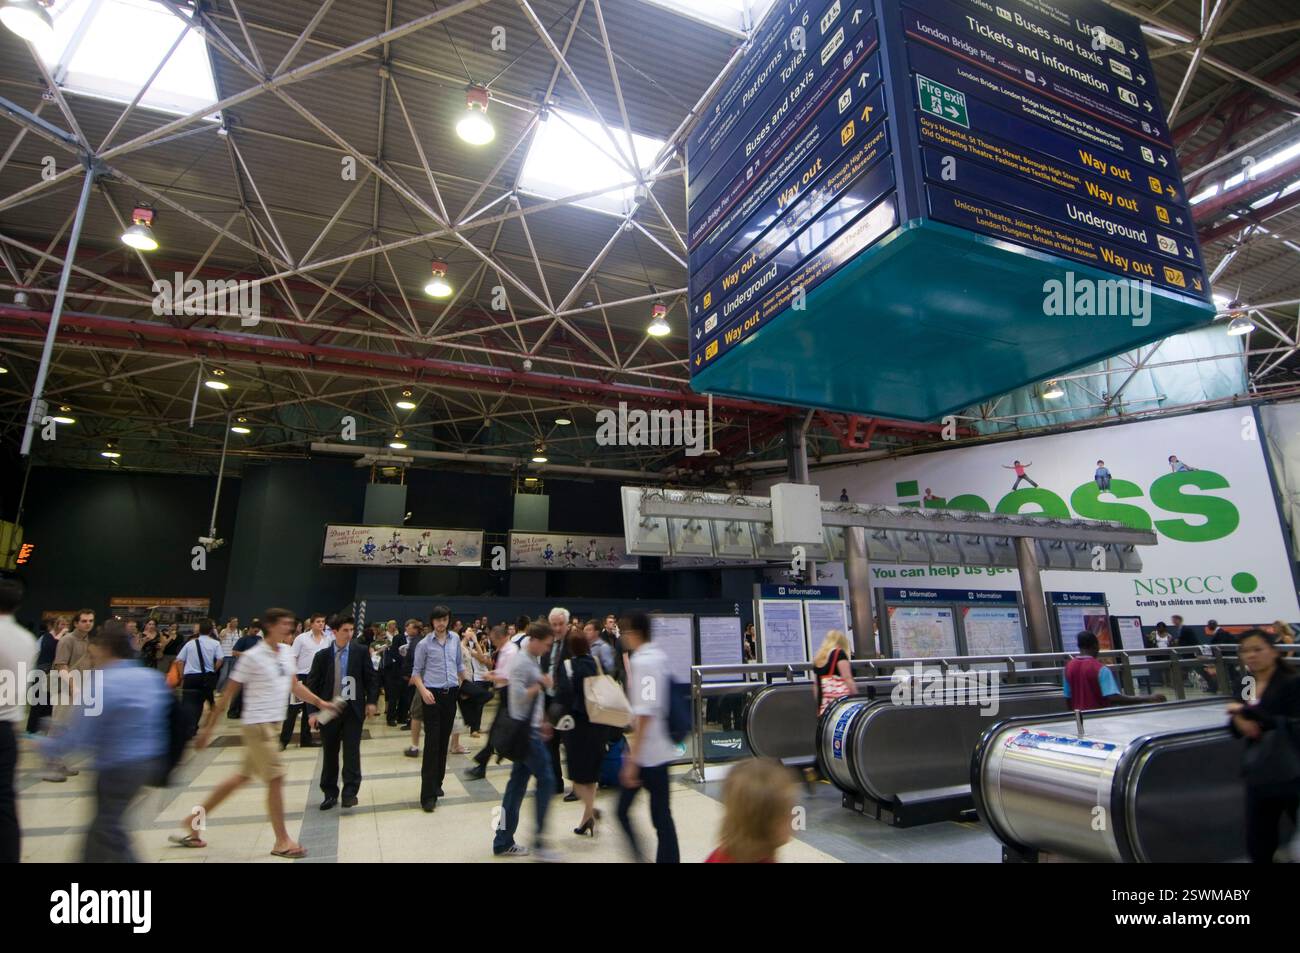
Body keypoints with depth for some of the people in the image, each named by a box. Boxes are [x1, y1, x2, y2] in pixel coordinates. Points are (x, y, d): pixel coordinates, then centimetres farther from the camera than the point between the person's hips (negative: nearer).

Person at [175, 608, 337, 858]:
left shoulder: (287, 652, 6)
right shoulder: (252, 657, -15)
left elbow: (295, 686, 13)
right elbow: (229, 694, -9)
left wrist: (320, 702, 4)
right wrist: (209, 727, -5)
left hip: (272, 724, 8)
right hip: (257, 724, -8)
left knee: (243, 776, 17)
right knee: (276, 778, -5)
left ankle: (194, 818, 34)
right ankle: (282, 841, 7)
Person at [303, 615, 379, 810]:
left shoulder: (361, 652, -1)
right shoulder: (322, 655, 1)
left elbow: (372, 677, 1)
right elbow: (313, 684, 3)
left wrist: (372, 701, -6)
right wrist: (313, 711, -3)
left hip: (353, 708, -1)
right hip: (329, 709, 2)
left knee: (351, 751, -4)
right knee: (329, 753, 10)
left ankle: (350, 792, 4)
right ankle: (330, 793, 23)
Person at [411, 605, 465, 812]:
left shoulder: (455, 640, 6)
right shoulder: (424, 644, -5)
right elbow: (416, 671, -3)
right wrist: (423, 690, -18)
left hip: (451, 693, 4)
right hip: (433, 695, -4)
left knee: (444, 742, 11)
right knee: (432, 743, -7)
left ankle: (437, 783, 25)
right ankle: (428, 795, -4)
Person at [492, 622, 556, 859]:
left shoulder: (531, 660, 12)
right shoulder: (522, 662, -17)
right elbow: (519, 696, -25)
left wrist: (542, 722, 19)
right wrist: (541, 684, -16)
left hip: (530, 729, 9)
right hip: (525, 730, -9)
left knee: (517, 783, 12)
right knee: (546, 780, -4)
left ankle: (503, 842, 21)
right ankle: (539, 841, 5)